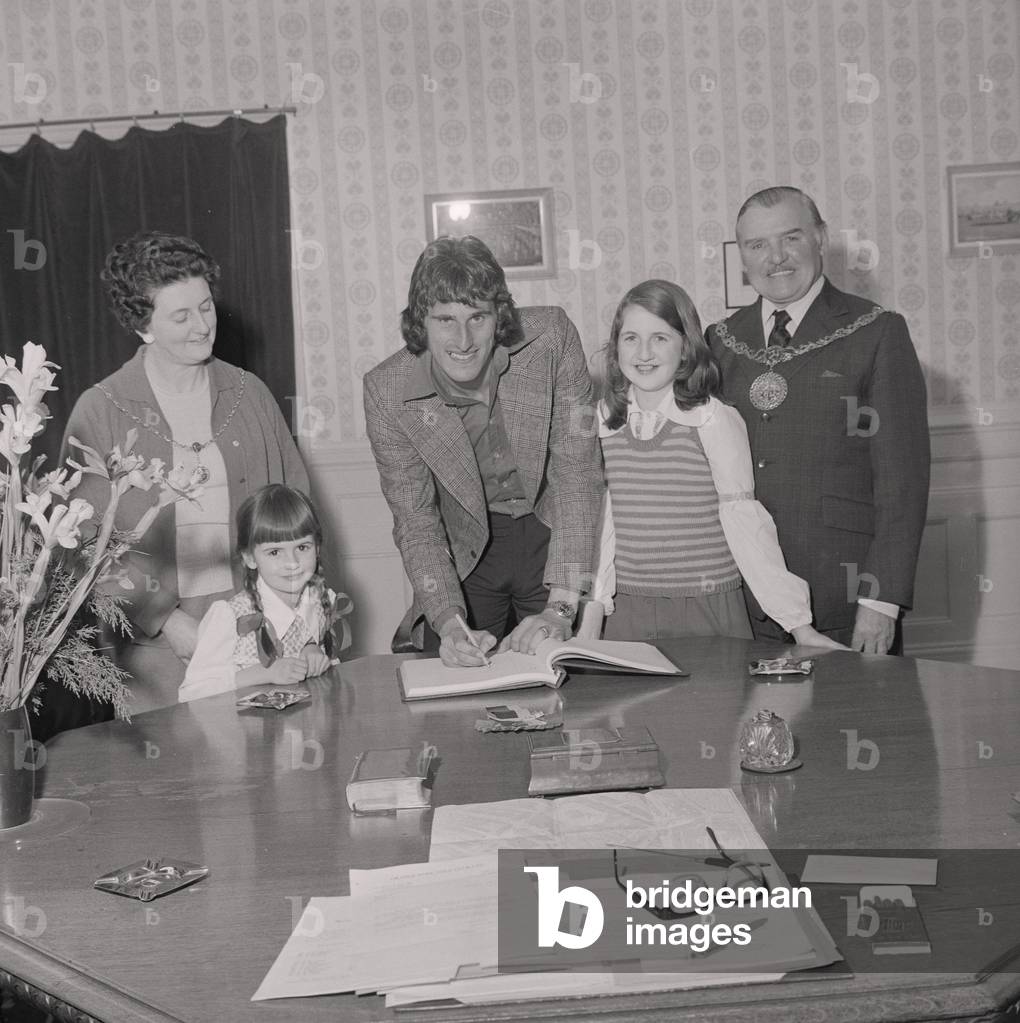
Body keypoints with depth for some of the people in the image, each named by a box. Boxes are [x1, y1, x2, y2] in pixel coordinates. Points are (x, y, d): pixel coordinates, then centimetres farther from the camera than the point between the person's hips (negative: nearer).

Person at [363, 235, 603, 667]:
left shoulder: (551, 337, -21)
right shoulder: (386, 391, -18)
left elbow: (578, 473, -19)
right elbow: (415, 521, -11)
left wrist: (560, 608, -26)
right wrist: (450, 623, -27)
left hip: (553, 535, 0)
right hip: (466, 553, 1)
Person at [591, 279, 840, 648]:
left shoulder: (714, 420, -10)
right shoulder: (606, 420, 3)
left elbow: (744, 522, -8)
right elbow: (611, 519, 7)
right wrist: (597, 603, 4)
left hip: (708, 614, -3)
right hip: (627, 614, 3)